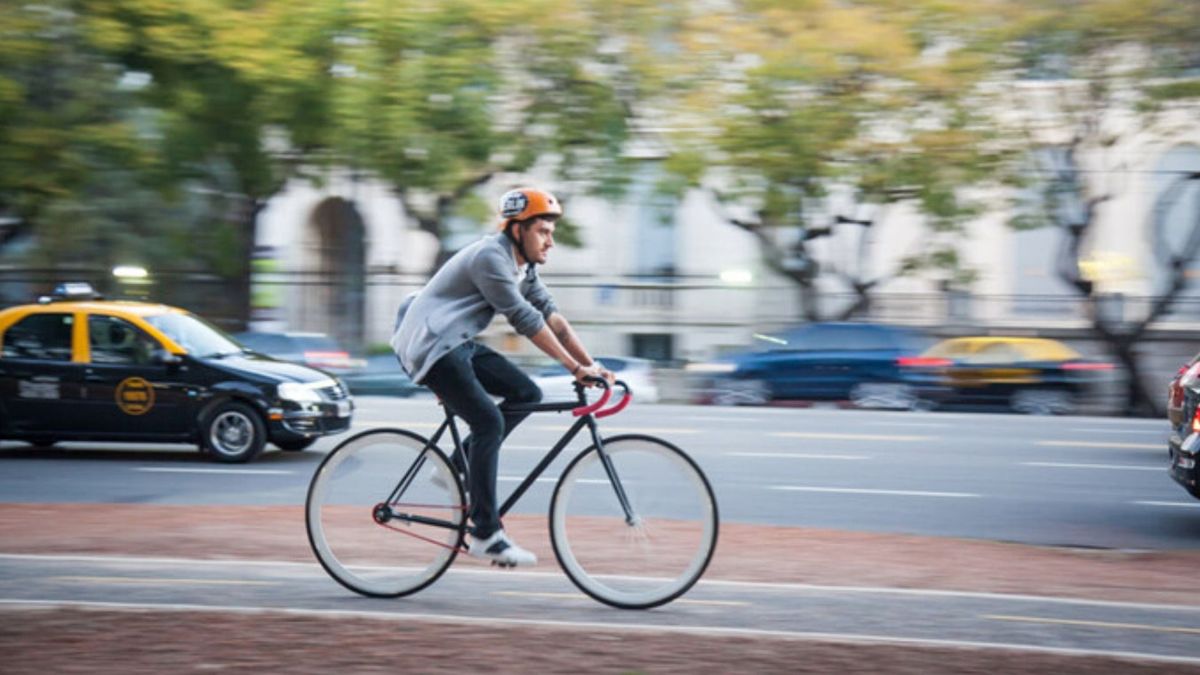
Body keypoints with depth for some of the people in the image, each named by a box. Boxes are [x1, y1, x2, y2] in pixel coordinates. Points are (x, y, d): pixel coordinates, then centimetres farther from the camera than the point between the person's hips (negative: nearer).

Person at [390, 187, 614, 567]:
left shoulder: (523, 266, 11)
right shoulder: (490, 258, -19)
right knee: (488, 421, -19)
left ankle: (458, 468, 7)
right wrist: (576, 368, -25)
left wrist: (591, 364, -3)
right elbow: (526, 321, -24)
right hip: (429, 344, -10)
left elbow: (552, 317, 8)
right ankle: (485, 535, -18)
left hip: (457, 343, 10)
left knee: (526, 394, 0)